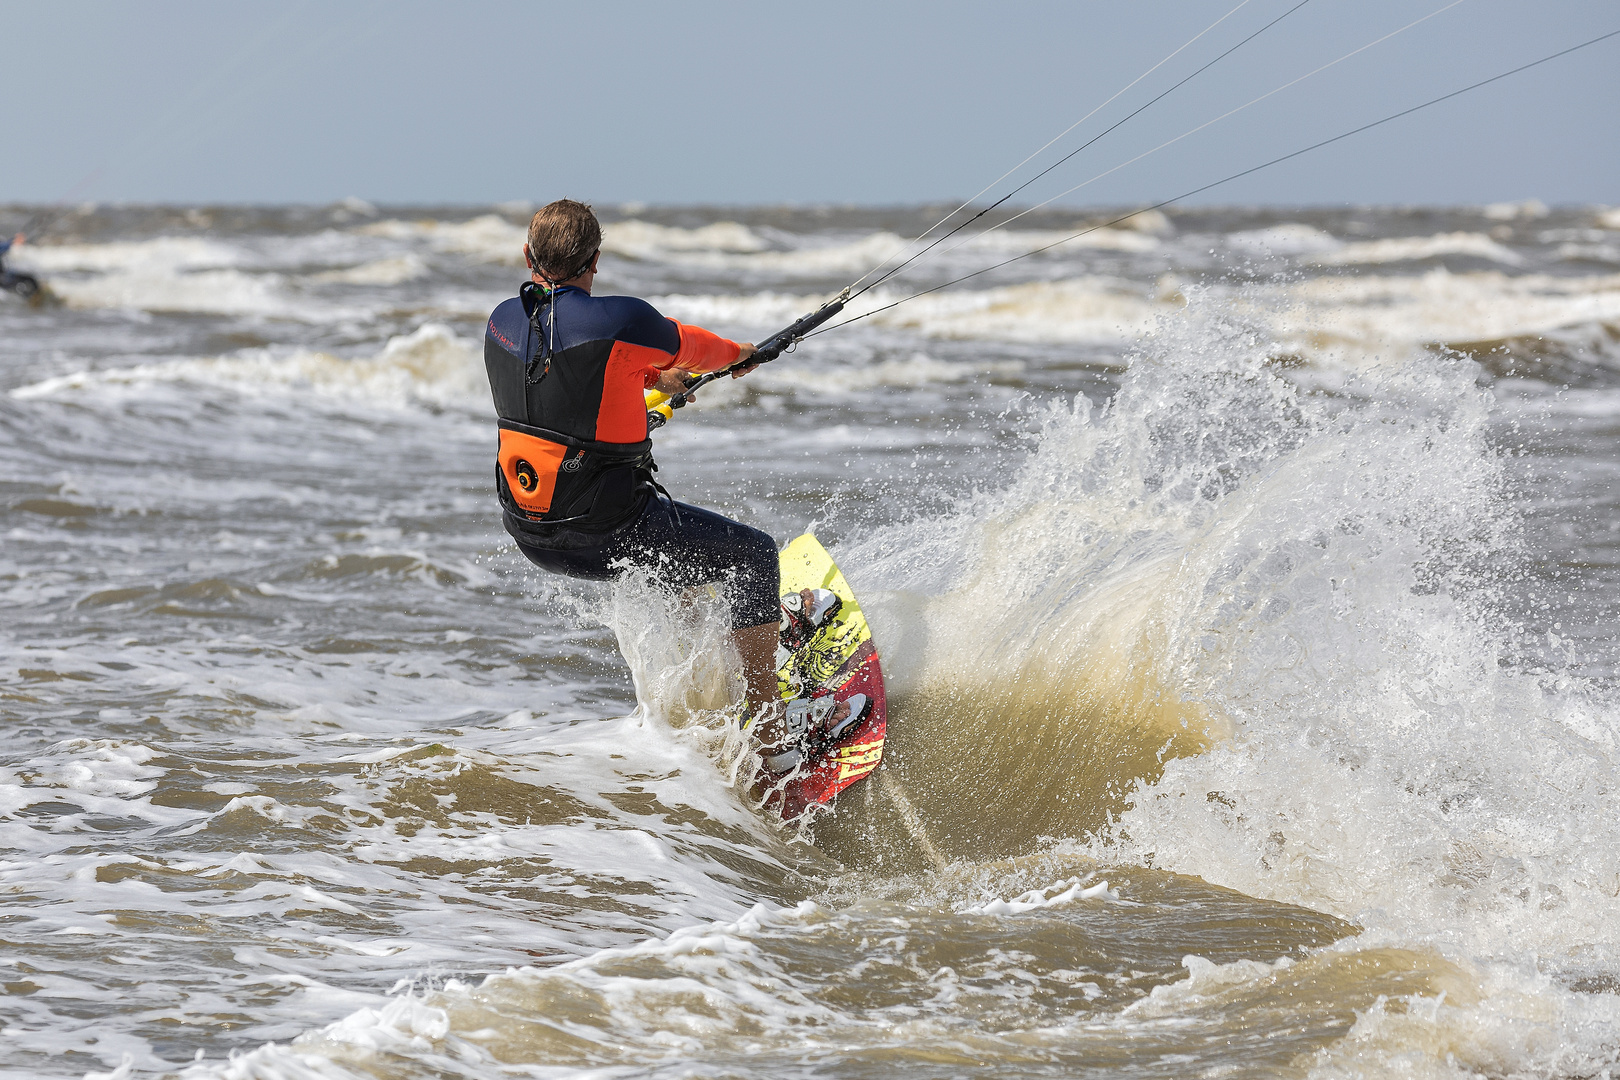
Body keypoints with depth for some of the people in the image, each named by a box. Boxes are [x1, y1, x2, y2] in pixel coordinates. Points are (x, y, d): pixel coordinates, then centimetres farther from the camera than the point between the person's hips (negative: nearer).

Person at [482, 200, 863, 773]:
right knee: (753, 553, 12)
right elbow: (683, 345, 4)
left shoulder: (503, 322, 1)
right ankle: (771, 733, 15)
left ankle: (769, 619, 53)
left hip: (531, 533, 7)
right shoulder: (622, 321, -18)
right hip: (606, 534, -7)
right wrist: (735, 355, 29)